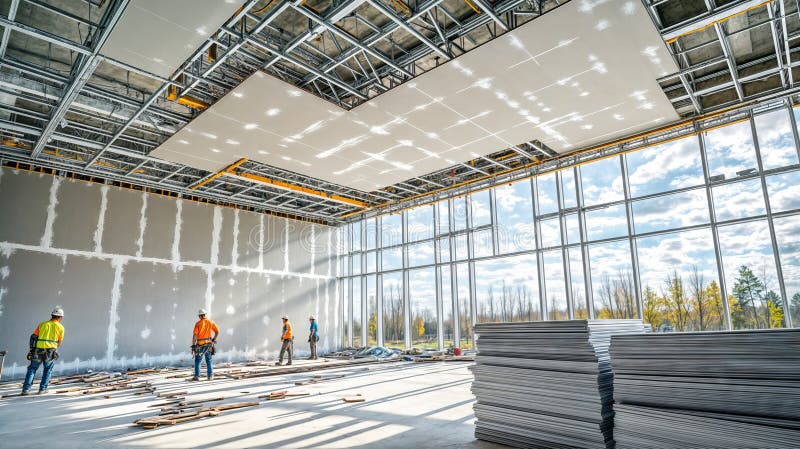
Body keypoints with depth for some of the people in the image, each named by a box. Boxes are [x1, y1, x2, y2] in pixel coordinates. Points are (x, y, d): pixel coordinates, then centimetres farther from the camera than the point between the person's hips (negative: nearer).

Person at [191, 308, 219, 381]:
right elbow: (217, 332, 3)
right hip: (208, 344, 3)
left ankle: (197, 376, 4)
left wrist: (193, 345, -10)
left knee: (197, 361, 7)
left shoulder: (198, 323, -8)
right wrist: (213, 340, 14)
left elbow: (194, 335, -14)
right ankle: (210, 375, 13)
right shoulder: (210, 322, 2)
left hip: (200, 345, -3)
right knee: (208, 361, 13)